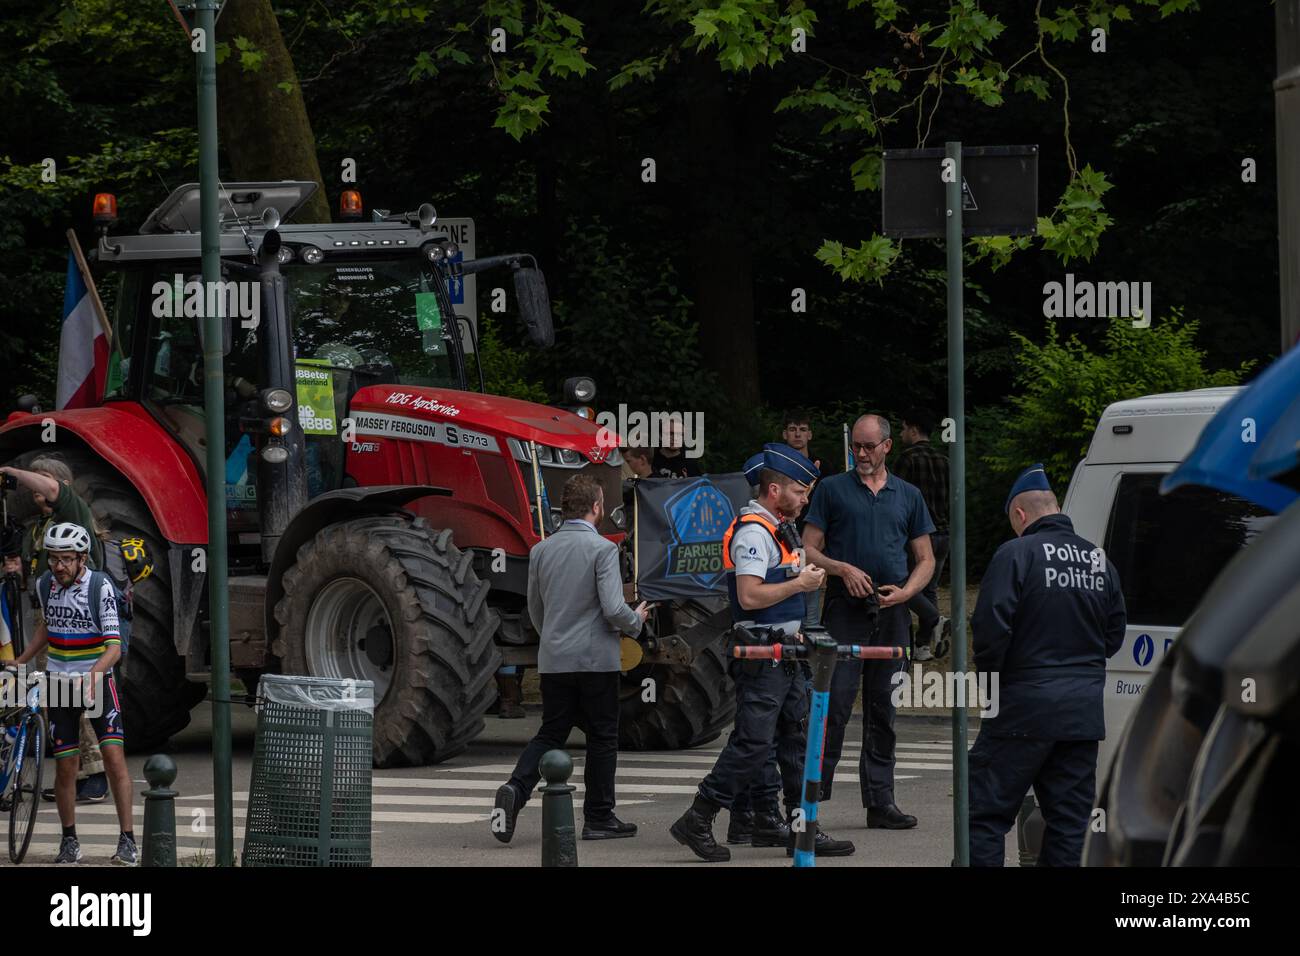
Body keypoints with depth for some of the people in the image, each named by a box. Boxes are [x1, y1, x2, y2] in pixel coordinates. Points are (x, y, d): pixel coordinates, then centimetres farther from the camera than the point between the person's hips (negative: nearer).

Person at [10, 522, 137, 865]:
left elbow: (114, 646, -21)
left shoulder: (101, 587, -17)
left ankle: (127, 840, -10)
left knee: (113, 756, -15)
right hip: (59, 683, 4)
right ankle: (69, 839, 16)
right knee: (65, 766, 2)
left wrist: (91, 676, -37)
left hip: (97, 682, -4)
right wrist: (18, 663, 14)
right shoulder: (45, 586, -2)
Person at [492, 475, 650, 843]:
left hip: (552, 660, 5)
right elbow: (613, 609, -17)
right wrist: (637, 620, 4)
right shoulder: (602, 549, -12)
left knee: (551, 733, 10)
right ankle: (598, 818, 11)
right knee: (601, 737, 7)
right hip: (595, 659, -5)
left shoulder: (541, 551, 7)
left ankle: (516, 789, -13)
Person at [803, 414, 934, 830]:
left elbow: (925, 559, 15)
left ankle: (880, 800, 9)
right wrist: (843, 569, -14)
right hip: (845, 609, -3)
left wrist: (905, 591, -4)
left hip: (892, 613, 3)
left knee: (883, 709, 6)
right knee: (834, 704, -10)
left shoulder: (908, 496, 14)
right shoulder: (833, 489, 6)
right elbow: (809, 550, 3)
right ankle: (813, 794, -7)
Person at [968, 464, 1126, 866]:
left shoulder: (1016, 554, -9)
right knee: (1070, 820, 10)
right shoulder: (1100, 560, 13)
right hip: (1084, 710, 6)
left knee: (986, 810, -1)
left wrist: (991, 679, -2)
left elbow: (990, 626, -17)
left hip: (1026, 707, -6)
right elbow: (1115, 633, 19)